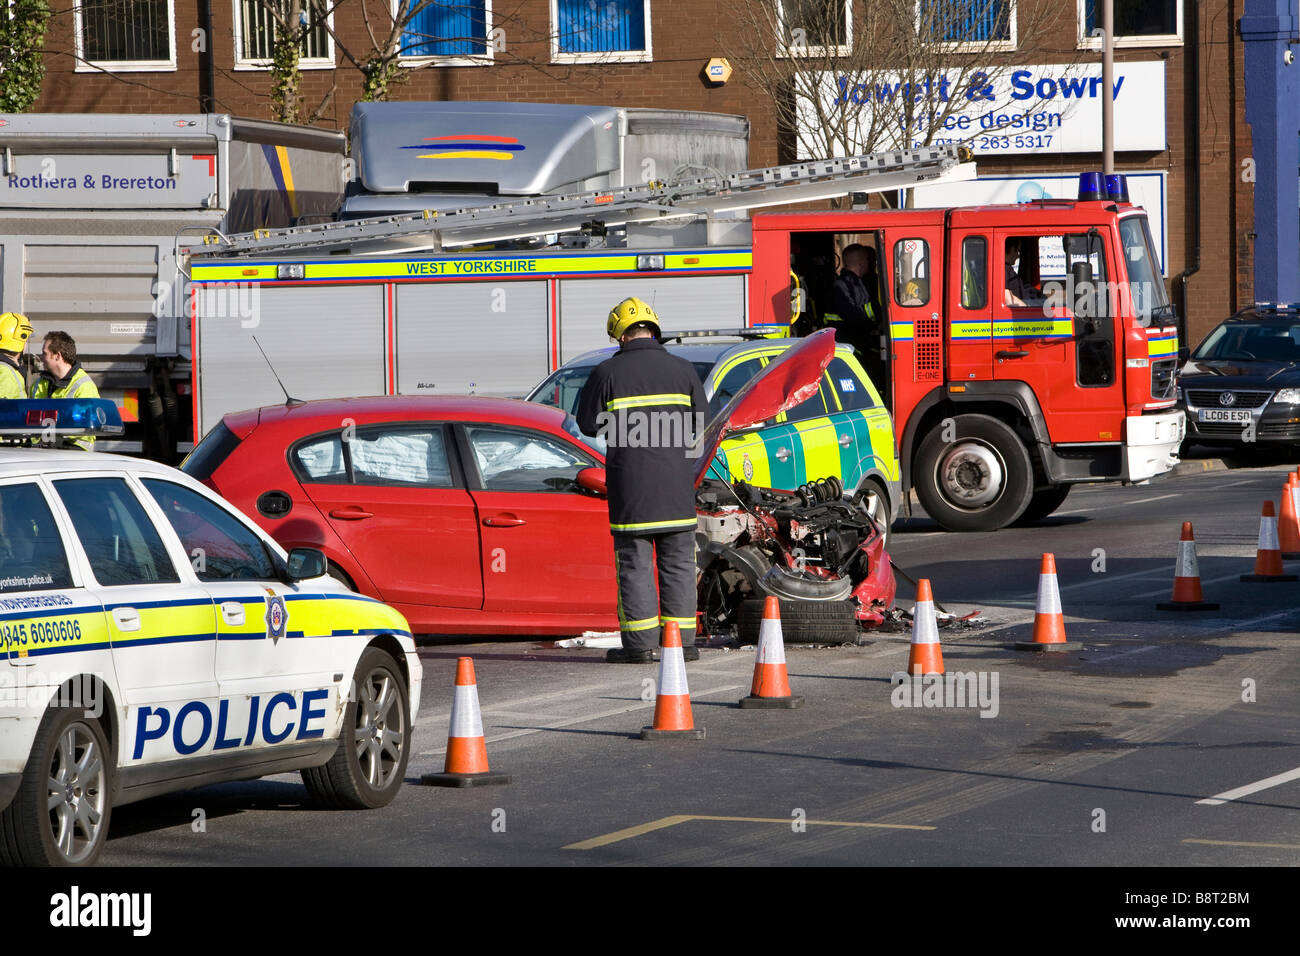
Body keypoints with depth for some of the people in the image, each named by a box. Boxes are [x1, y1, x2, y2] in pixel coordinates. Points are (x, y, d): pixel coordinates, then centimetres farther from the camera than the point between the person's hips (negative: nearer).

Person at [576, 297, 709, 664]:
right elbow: (701, 424, 10)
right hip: (676, 484, 3)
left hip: (630, 486, -3)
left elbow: (588, 425, 0)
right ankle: (682, 641, 8)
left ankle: (640, 643, -1)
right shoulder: (682, 369, 3)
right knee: (678, 564, 8)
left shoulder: (608, 372, -5)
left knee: (635, 564, 2)